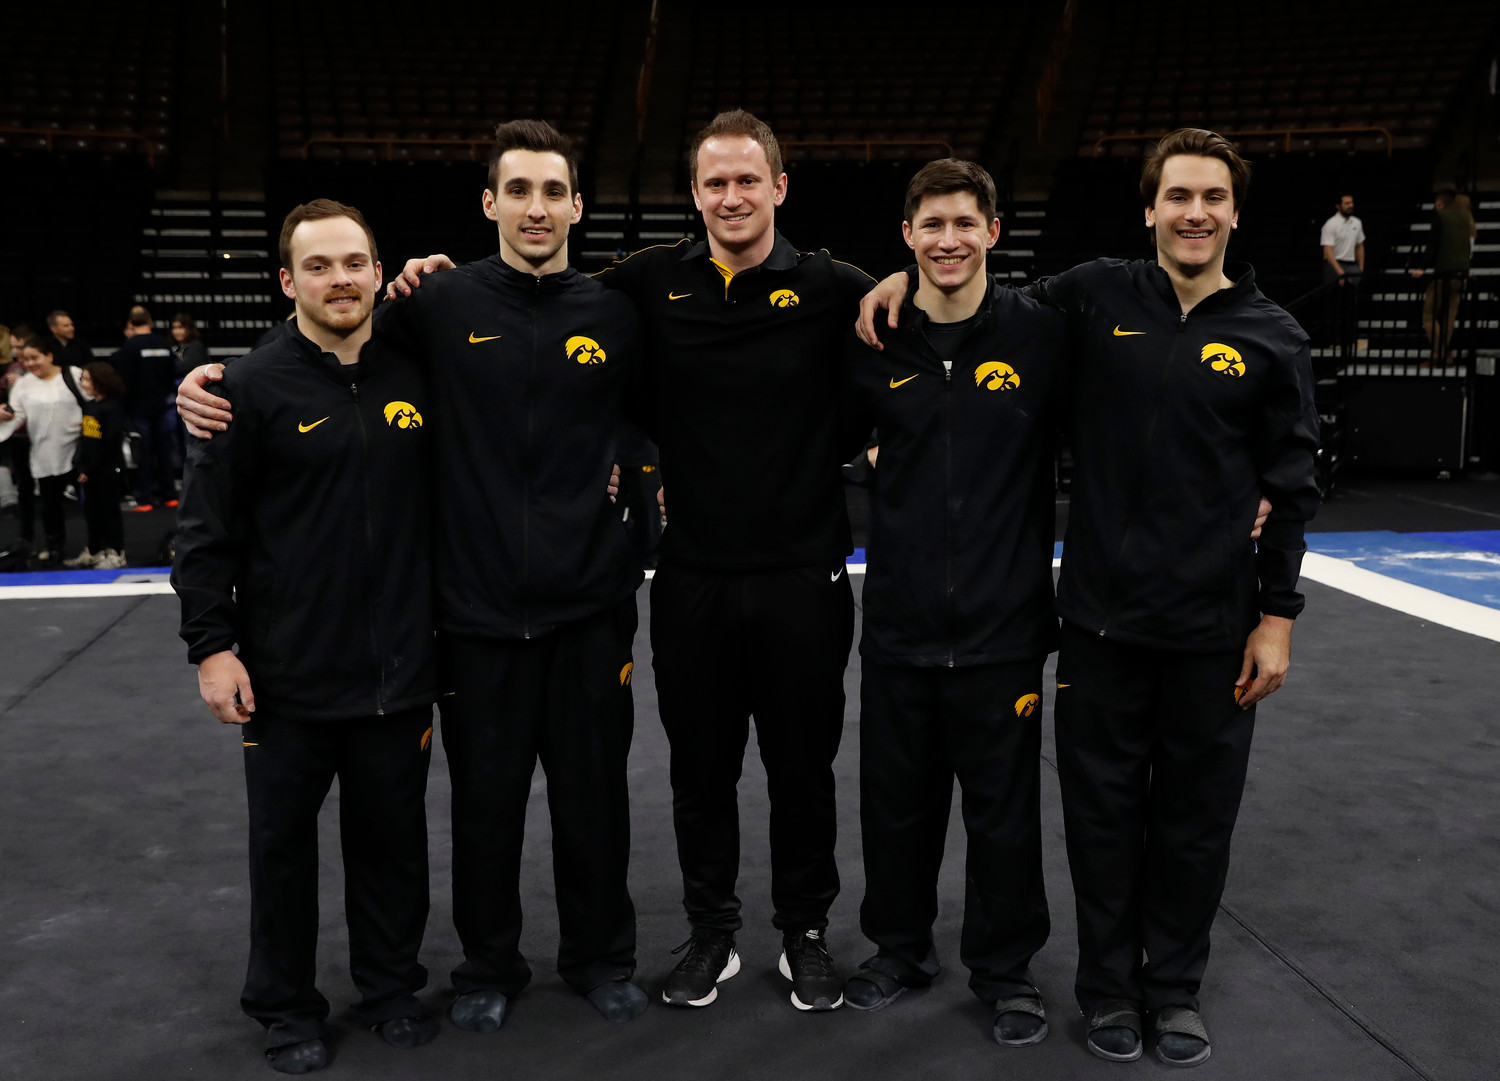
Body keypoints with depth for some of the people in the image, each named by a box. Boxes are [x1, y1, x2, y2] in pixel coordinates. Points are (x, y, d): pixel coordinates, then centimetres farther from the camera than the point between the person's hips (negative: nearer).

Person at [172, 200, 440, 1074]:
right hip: (287, 673, -2)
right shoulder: (253, 387, -6)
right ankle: (287, 1008, 27)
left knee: (393, 836, 14)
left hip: (399, 668, 3)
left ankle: (392, 988, 32)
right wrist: (212, 645, -9)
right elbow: (206, 528, -5)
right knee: (284, 840, 10)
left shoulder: (416, 376, 3)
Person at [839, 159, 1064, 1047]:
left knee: (1005, 808, 8)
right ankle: (901, 948, 36)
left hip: (1004, 624, -2)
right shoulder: (875, 345, 1)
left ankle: (1007, 968, 29)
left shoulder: (1041, 333, -5)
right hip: (899, 625, 2)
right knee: (897, 800, 15)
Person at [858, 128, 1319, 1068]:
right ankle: (1109, 985, 28)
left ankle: (1175, 988, 30)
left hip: (1213, 627, 0)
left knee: (1197, 815, 10)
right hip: (1102, 615, 0)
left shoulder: (1271, 339, 0)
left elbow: (1291, 488, 3)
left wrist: (1277, 616, 0)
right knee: (1105, 809, 10)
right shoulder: (1098, 297, 0)